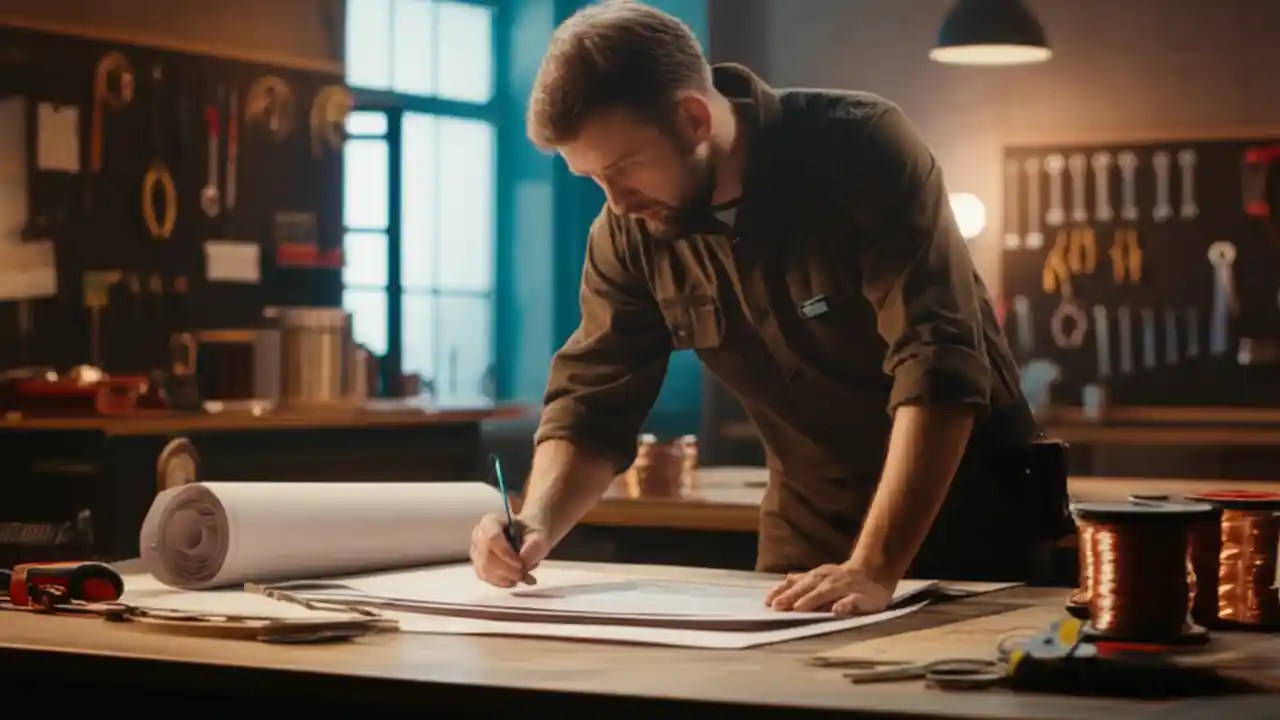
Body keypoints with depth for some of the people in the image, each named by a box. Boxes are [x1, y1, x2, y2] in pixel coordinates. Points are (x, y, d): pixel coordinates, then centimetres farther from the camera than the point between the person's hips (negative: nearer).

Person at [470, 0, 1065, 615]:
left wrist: (874, 570, -38)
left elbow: (937, 369, -29)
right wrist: (538, 524, -21)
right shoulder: (628, 230, -7)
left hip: (968, 520, -4)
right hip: (809, 527, 4)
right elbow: (592, 399, 0)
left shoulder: (862, 150, -21)